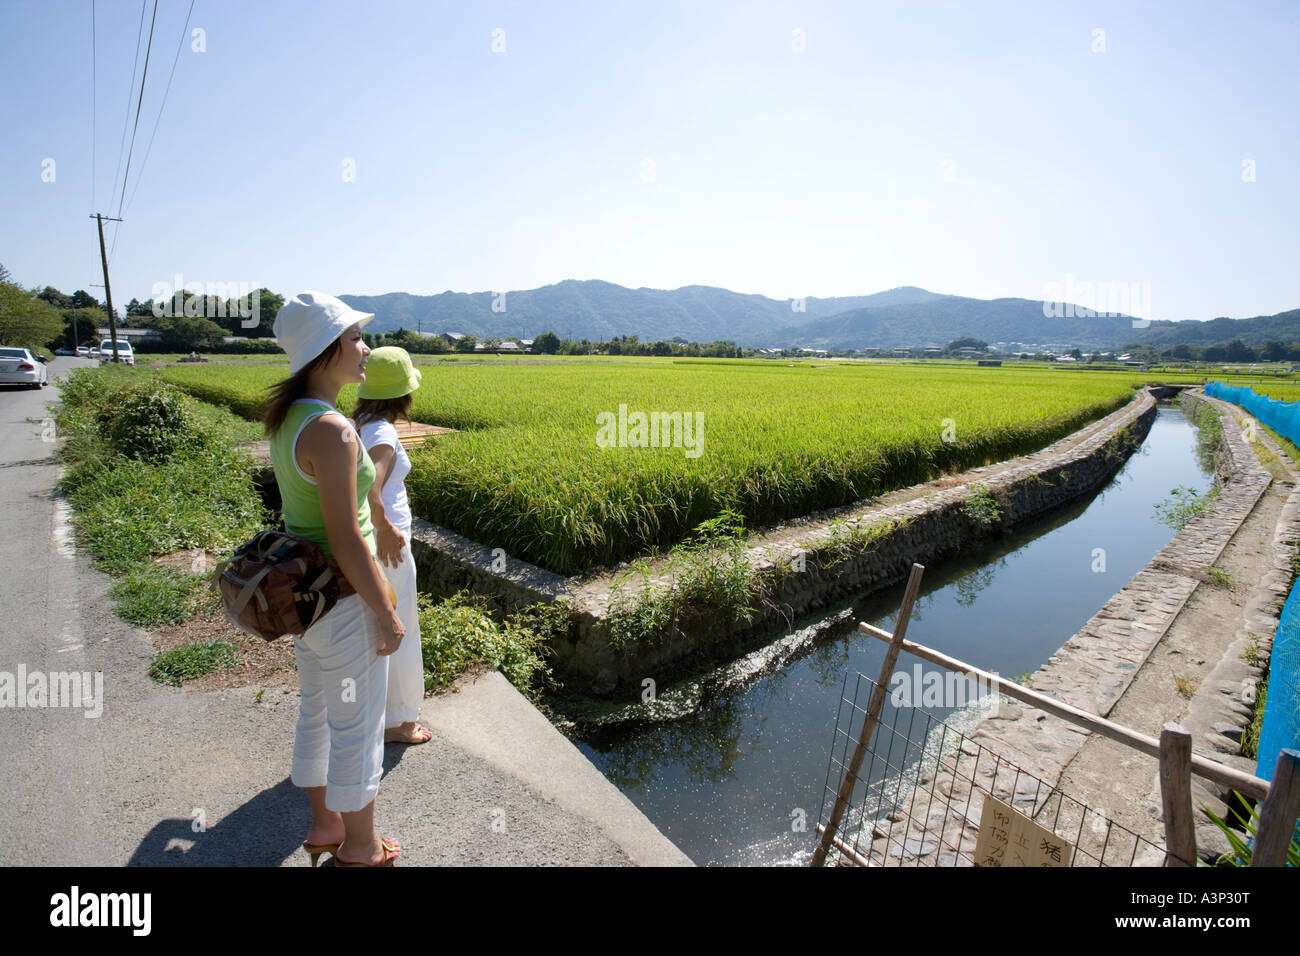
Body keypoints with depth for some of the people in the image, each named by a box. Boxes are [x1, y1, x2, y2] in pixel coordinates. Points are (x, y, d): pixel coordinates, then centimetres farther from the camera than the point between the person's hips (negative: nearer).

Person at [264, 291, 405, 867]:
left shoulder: (284, 416, 3)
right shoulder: (332, 431, -27)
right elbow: (347, 541, -26)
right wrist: (387, 615, -16)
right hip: (342, 598, -9)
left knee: (317, 713, 24)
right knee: (357, 726, 11)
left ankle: (323, 824, 45)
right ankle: (359, 849, 32)